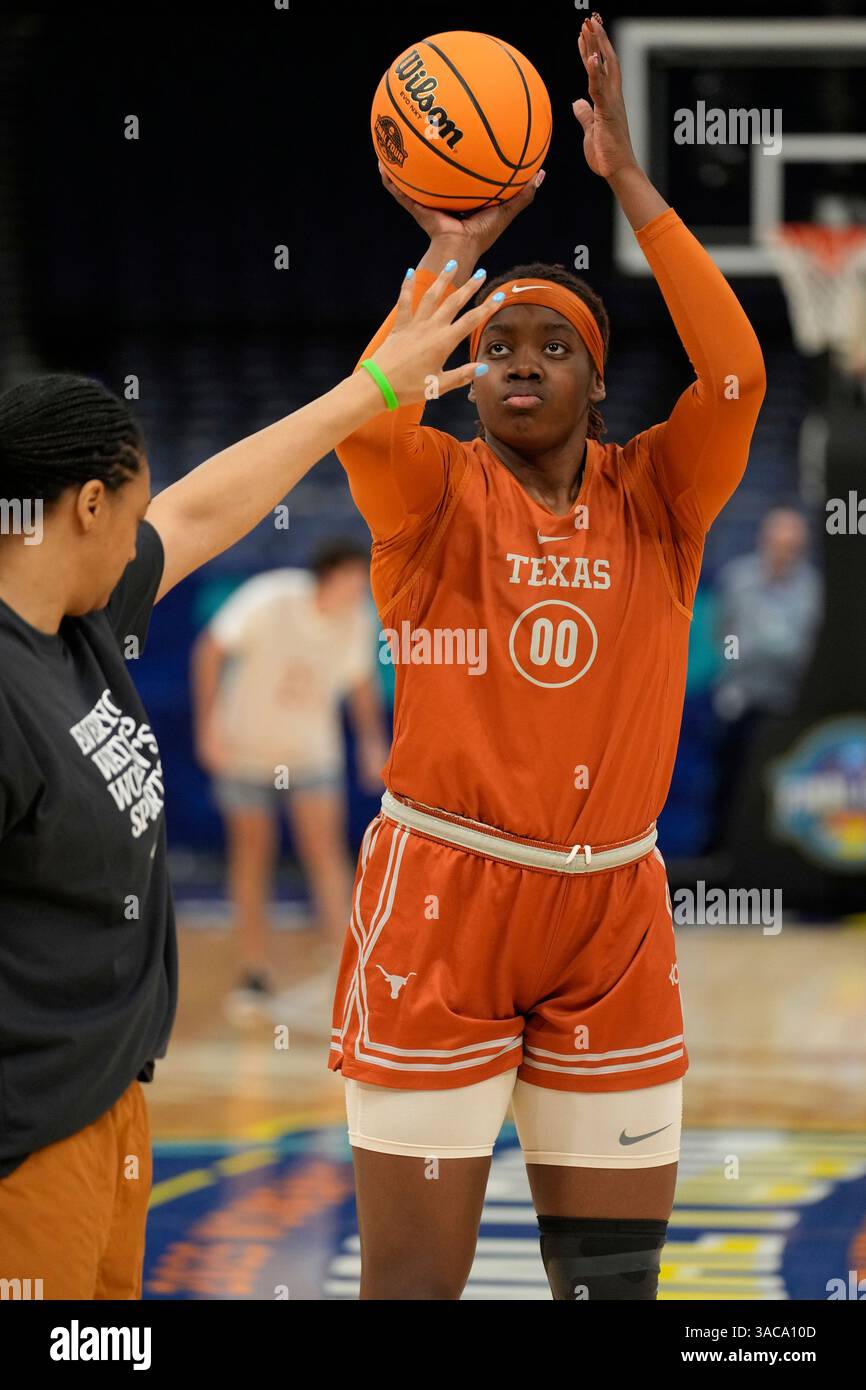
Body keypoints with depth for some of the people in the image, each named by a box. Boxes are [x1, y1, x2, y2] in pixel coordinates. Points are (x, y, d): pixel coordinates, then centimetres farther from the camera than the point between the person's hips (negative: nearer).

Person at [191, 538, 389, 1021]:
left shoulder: (357, 622, -10)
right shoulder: (270, 600, -23)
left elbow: (361, 680, 10)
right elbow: (211, 649, -17)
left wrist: (372, 742, 7)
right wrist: (209, 724, -20)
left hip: (312, 750, 2)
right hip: (247, 743, -2)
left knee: (325, 849, -11)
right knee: (253, 853, 3)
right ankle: (256, 977, 11)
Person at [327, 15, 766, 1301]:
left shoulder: (655, 499, 4)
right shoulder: (440, 495, -2)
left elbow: (736, 375, -14)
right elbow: (371, 420, -25)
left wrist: (628, 181, -14)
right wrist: (452, 250, -19)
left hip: (612, 909, 3)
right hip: (443, 900, -2)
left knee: (615, 1272, 7)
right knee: (414, 1274, -1)